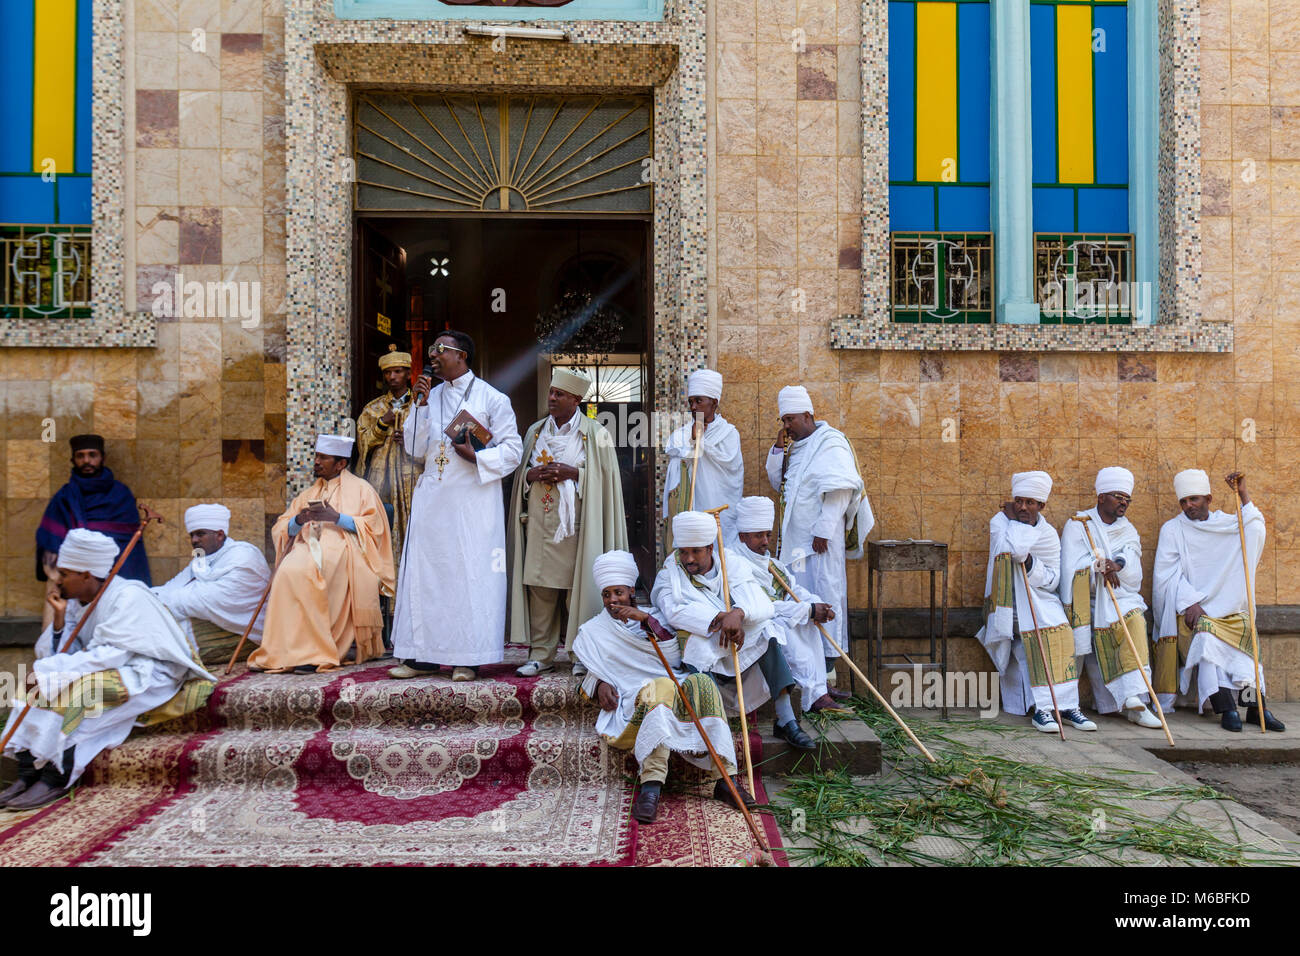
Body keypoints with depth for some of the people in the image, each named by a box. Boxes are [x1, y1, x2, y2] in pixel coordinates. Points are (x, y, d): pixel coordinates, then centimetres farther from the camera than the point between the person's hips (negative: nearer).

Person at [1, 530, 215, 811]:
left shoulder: (128, 597, -17)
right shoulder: (77, 602, 7)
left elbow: (112, 654, -25)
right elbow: (52, 653, 4)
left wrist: (49, 671, -24)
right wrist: (60, 619, -10)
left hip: (147, 675, -9)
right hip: (107, 671, 9)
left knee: (70, 687, -27)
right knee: (39, 683, -5)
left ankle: (56, 779, -17)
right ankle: (27, 774, -10)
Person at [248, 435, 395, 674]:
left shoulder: (360, 488, 16)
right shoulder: (308, 493, 30)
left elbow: (374, 527, 1)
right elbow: (281, 529, 20)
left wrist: (336, 517, -10)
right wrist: (299, 519, -3)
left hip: (341, 549, -4)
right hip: (307, 546, 4)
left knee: (304, 569, -35)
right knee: (290, 569, -31)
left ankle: (309, 650, -34)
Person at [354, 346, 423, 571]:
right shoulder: (373, 408, 16)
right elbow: (363, 441, 7)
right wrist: (382, 424, -7)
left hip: (411, 478, -2)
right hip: (380, 475, 2)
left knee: (409, 525, -8)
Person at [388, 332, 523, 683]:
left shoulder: (491, 399, 0)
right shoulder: (429, 396, 14)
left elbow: (512, 450, -3)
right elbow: (414, 449, 7)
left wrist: (476, 457, -17)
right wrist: (421, 405, -2)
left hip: (472, 501, -4)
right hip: (432, 500, 5)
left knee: (471, 573, -3)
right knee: (425, 572, 4)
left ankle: (467, 659, 5)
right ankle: (423, 655, 13)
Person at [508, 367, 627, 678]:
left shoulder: (595, 433, 2)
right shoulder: (535, 431, 15)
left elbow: (605, 477, -2)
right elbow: (520, 472, 19)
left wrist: (572, 472, -14)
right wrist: (533, 474, -4)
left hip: (575, 523, -4)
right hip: (539, 522, 4)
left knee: (577, 584, -3)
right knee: (539, 587, 3)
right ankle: (541, 653, 12)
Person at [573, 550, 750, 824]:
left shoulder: (651, 615, 20)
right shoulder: (592, 631, 20)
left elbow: (675, 656, 5)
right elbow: (587, 672, 17)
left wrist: (646, 620, -5)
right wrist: (599, 684, -6)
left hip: (673, 686, 3)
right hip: (632, 700, -3)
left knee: (701, 682, -30)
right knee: (661, 687, -37)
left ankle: (723, 778, -34)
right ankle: (651, 785, -48)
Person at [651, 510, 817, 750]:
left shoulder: (732, 563, 1)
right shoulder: (669, 573, -1)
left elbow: (764, 605, -13)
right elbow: (674, 612, -23)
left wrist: (738, 613, -36)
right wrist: (721, 618, -32)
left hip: (740, 654, 2)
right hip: (701, 657, -2)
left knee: (766, 631, -21)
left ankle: (786, 720, -26)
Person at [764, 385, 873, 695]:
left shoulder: (830, 443, -9)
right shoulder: (795, 446, 16)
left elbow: (840, 490, -16)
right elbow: (777, 481, 19)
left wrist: (823, 531, -19)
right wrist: (778, 447, 6)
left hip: (821, 539, -8)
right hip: (795, 537, 8)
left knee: (824, 596, -5)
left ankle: (828, 668, 1)